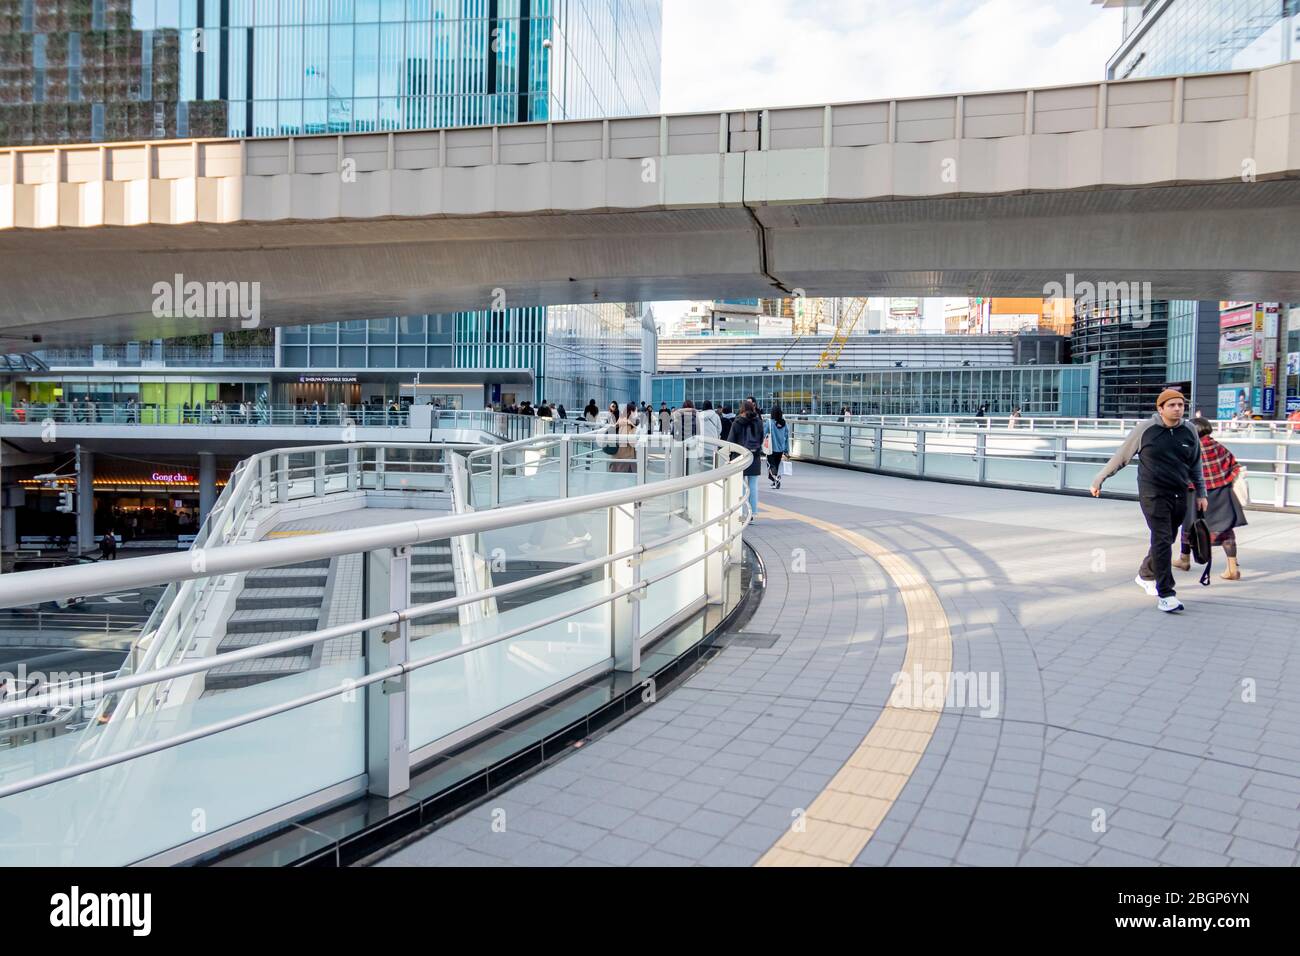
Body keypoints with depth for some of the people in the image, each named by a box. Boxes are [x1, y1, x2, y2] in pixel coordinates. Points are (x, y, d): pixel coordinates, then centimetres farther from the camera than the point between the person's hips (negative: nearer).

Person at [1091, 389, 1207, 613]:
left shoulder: (1189, 431, 6)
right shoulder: (1145, 429, -5)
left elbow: (1195, 466, 18)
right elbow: (1120, 457, 4)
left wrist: (1201, 493, 16)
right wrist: (1098, 480, 9)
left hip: (1179, 495, 5)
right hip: (1153, 494, -5)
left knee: (1166, 540, 14)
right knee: (1162, 540, -11)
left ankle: (1145, 575, 38)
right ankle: (1165, 594, -10)